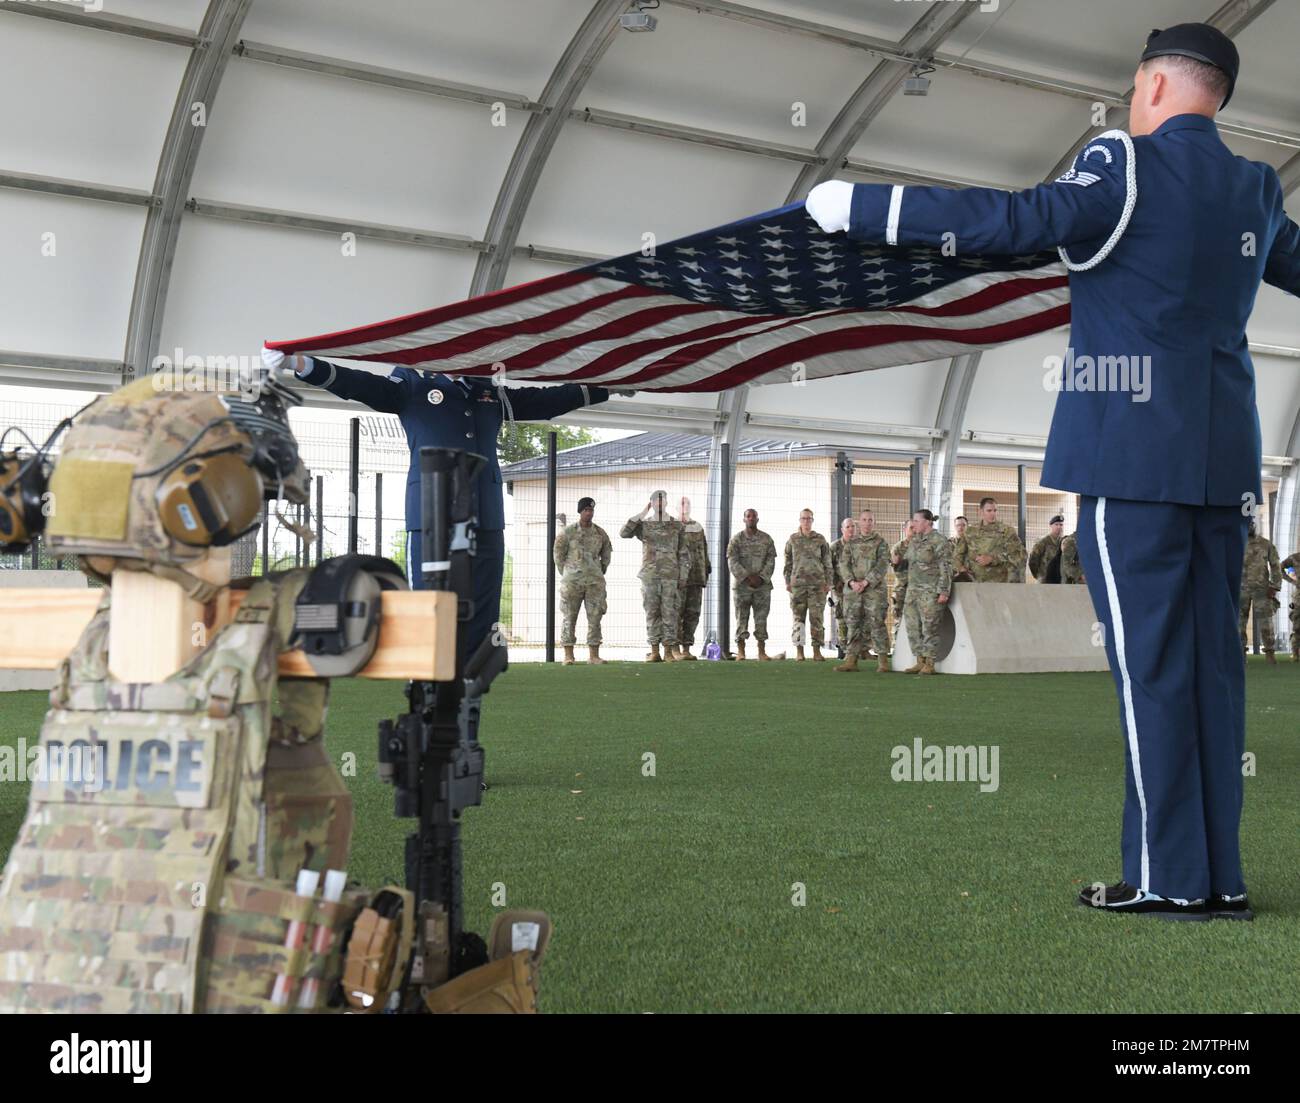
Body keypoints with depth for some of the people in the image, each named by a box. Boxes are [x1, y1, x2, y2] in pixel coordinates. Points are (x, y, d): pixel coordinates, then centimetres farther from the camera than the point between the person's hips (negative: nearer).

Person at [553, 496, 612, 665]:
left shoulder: (600, 533, 8)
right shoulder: (568, 532, -1)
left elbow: (606, 554, 19)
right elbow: (558, 553, 4)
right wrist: (566, 574, 4)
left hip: (595, 581, 3)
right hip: (572, 580, -2)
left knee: (595, 617, 0)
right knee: (569, 617, -2)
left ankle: (593, 655, 4)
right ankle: (568, 655, 2)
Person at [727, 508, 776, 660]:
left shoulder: (767, 539, 7)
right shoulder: (736, 539, 3)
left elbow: (771, 562, 2)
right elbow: (732, 563, -5)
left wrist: (761, 578, -12)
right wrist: (748, 577, -15)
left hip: (762, 585, 1)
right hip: (741, 585, -1)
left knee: (761, 619, -1)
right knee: (741, 618, -1)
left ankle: (762, 652, 1)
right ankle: (740, 652, 1)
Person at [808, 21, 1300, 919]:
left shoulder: (1128, 166, -7)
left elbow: (1027, 220, -23)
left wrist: (860, 206, -23)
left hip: (1135, 450, -7)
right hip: (1224, 459, 7)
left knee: (1151, 662, -4)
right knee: (1213, 661, 8)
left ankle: (1169, 878, -2)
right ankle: (1220, 877, 11)